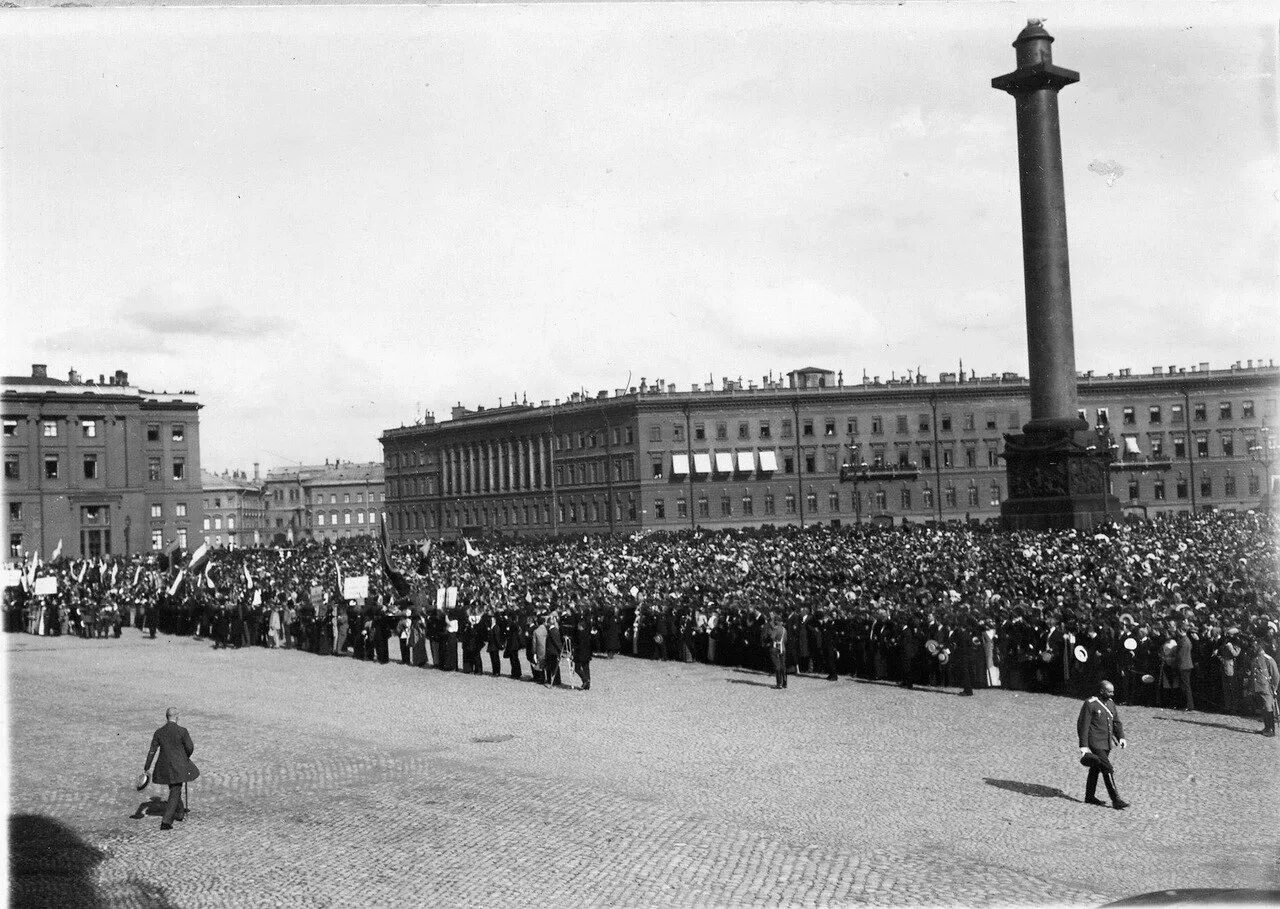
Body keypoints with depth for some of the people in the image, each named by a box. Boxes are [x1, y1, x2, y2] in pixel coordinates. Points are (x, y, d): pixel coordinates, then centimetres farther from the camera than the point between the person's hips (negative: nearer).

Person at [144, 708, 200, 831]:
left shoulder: (159, 732, -1)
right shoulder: (182, 731, -13)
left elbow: (152, 751, -1)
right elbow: (190, 748, -12)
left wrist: (146, 769, 3)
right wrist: (186, 757, 10)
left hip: (164, 767, 5)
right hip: (178, 767, -5)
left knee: (175, 789, 24)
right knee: (175, 793, 2)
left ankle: (180, 814, 41)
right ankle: (166, 821, -8)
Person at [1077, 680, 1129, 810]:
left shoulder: (1110, 703, 11)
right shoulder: (1090, 704, -13)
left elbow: (1116, 722, 17)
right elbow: (1083, 726, -14)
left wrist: (1121, 737, 0)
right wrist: (1084, 746, -17)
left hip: (1106, 745, 8)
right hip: (1095, 744, -8)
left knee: (1095, 769, 16)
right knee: (1108, 770, -11)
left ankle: (1090, 797, 26)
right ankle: (1116, 800, -10)